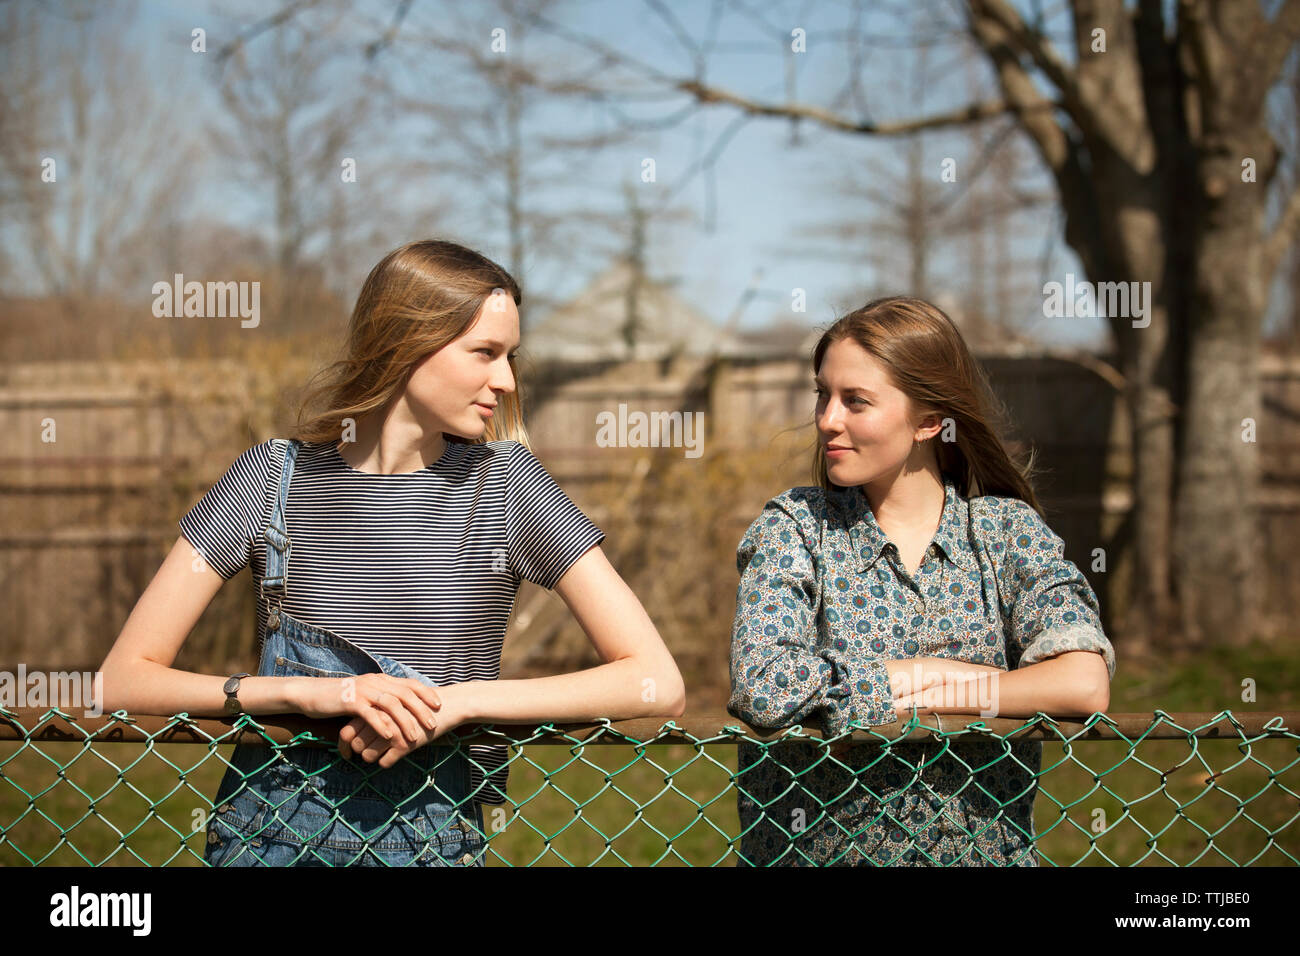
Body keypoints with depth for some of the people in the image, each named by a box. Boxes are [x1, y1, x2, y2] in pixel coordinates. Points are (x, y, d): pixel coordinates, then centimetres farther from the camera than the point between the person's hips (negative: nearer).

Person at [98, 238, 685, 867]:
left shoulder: (502, 481, 1)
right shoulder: (276, 478, 2)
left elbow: (659, 685, -6)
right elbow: (123, 679, -3)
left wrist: (458, 702, -14)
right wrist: (311, 694, -16)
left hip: (432, 840, 0)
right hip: (268, 832, 0)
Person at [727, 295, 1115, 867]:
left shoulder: (1009, 530, 6)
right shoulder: (794, 526, 4)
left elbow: (1084, 685, -11)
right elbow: (762, 689, -14)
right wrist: (947, 673, -9)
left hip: (983, 850, 0)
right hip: (817, 852, 0)